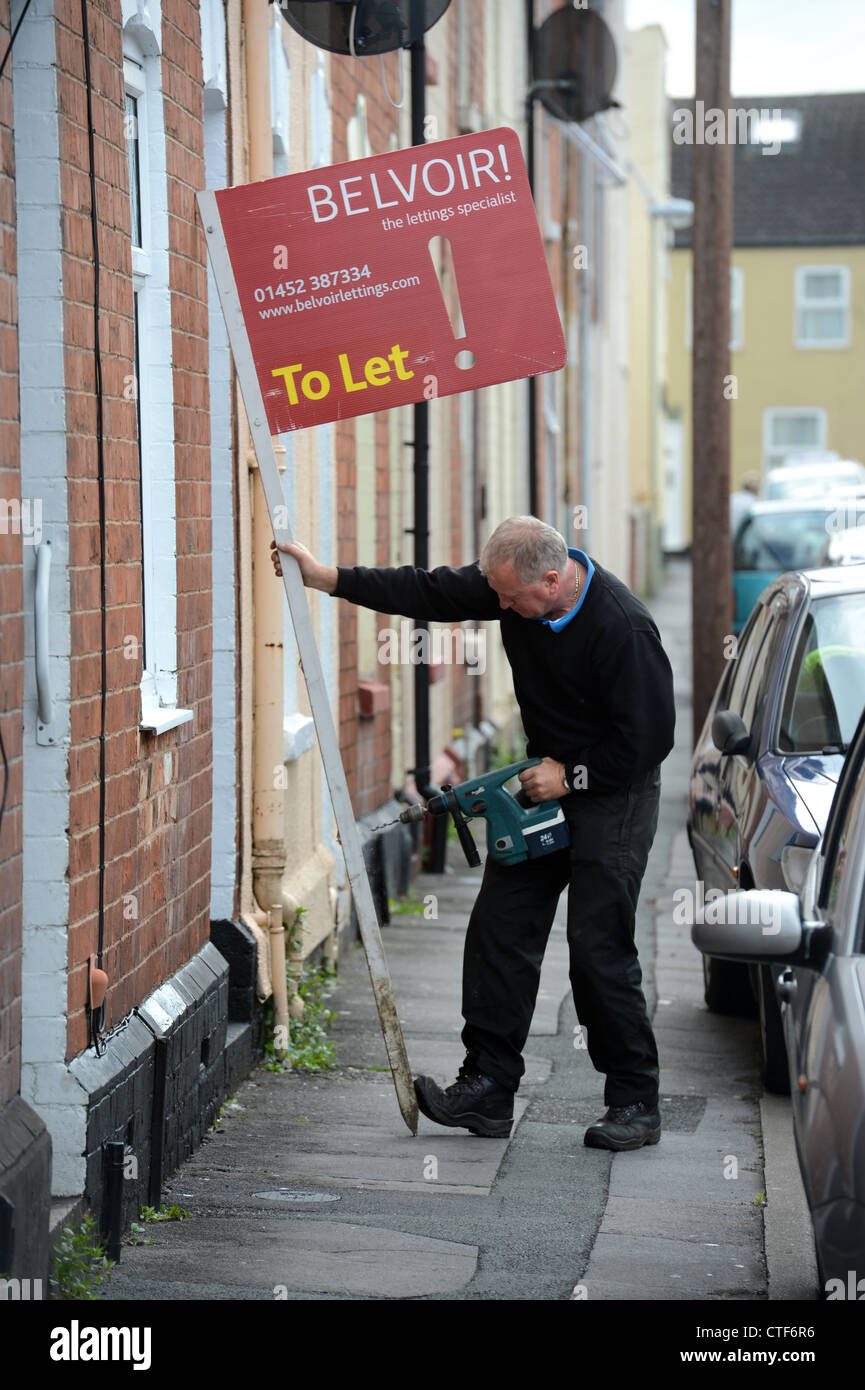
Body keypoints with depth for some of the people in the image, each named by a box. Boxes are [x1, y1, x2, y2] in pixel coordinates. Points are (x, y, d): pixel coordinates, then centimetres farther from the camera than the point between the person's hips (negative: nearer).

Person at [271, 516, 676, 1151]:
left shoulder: (624, 628, -27)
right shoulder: (513, 585, -6)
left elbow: (648, 737, -22)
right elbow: (431, 592, 0)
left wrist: (571, 776, -15)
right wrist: (328, 577, -3)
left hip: (614, 795, -7)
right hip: (550, 784, 8)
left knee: (599, 949, -9)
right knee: (499, 929, 2)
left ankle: (636, 1105, 3)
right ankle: (488, 1090, 7)